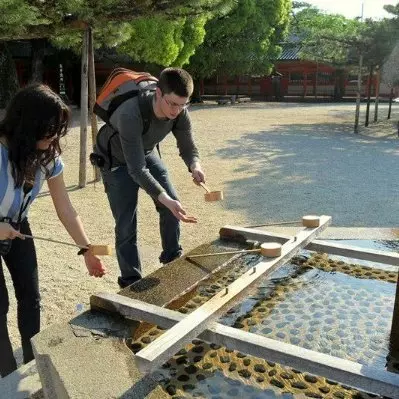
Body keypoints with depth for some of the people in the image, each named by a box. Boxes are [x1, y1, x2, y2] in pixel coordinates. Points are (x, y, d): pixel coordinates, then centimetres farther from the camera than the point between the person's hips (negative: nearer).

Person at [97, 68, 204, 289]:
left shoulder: (180, 112, -24)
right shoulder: (131, 115, -41)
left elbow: (187, 147, -12)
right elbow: (137, 169, -41)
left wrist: (195, 166, -36)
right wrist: (165, 199, -50)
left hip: (146, 153, 6)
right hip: (115, 160, -5)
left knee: (173, 206, 0)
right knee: (126, 225, -8)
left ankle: (172, 260, 21)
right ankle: (131, 282, 7)